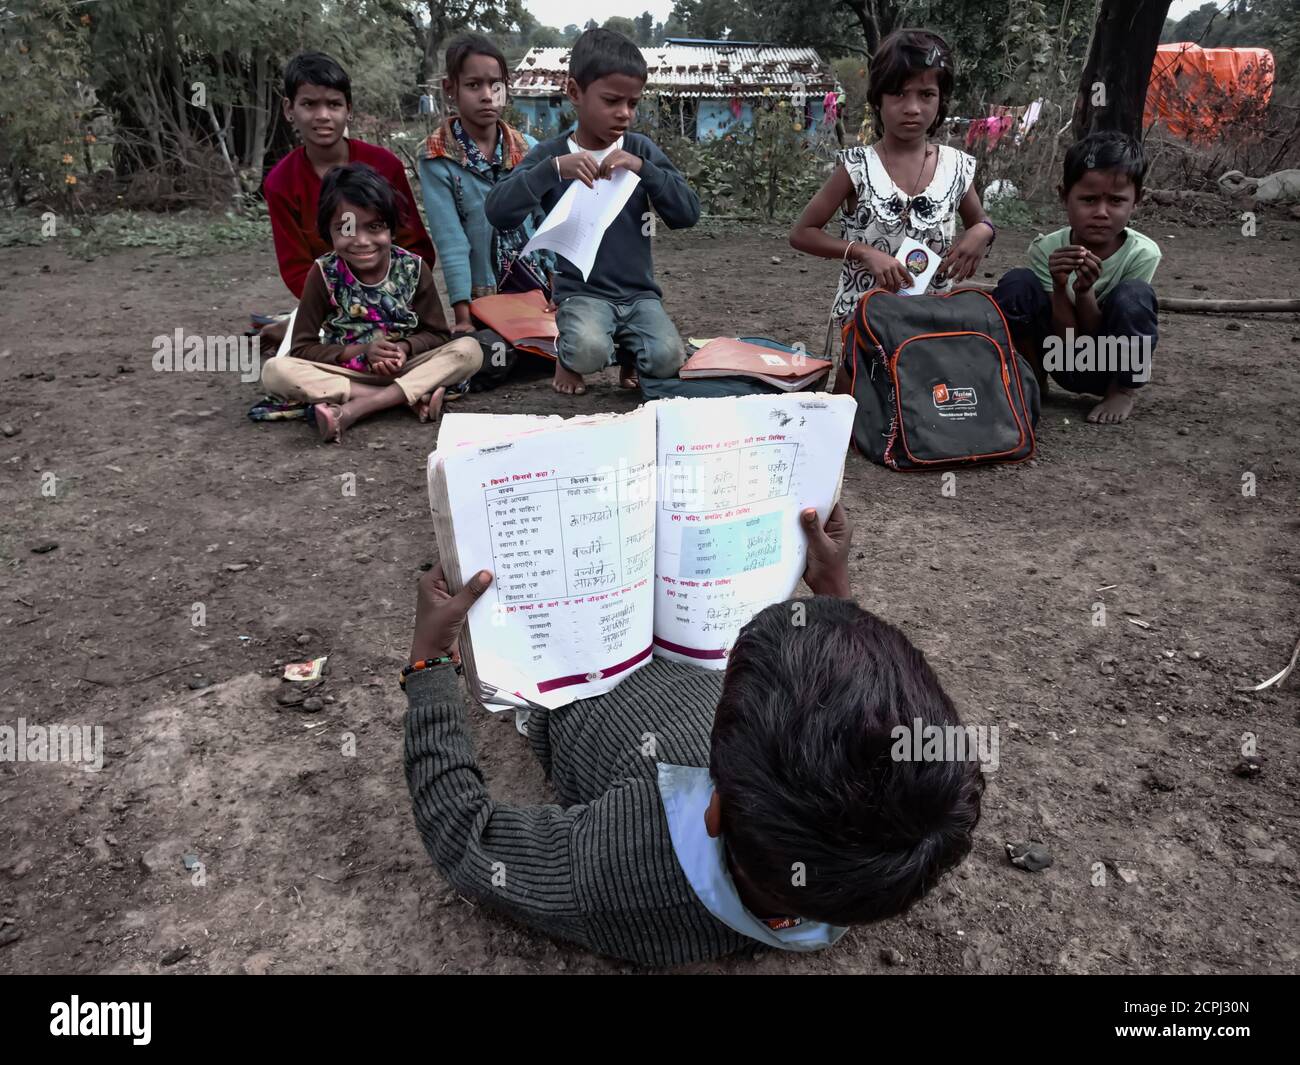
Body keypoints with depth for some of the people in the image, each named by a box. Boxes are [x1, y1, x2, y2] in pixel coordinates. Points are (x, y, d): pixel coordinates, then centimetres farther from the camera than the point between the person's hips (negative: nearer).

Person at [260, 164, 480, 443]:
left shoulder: (413, 268, -6)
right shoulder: (324, 273, -8)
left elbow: (437, 334, 1)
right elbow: (301, 349, -6)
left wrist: (405, 348, -20)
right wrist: (360, 351, -19)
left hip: (405, 367, 1)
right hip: (346, 372, 0)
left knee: (469, 349, -24)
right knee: (274, 370, -26)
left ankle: (351, 410, -31)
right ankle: (415, 397, -30)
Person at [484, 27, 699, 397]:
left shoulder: (641, 150, 4)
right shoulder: (552, 154, 0)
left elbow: (688, 213, -3)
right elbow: (498, 213, -11)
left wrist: (643, 169, -17)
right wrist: (554, 169, -22)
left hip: (639, 292, 2)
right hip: (581, 292, -2)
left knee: (667, 359, -24)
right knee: (589, 352, -32)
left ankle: (630, 353, 12)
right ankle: (567, 354, 5)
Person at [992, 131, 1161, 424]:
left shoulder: (1142, 253, -18)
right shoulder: (1047, 249, -16)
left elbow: (1096, 342, -18)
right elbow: (1068, 345, -17)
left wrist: (1084, 291, -34)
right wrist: (1059, 288, -34)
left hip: (1112, 366, -1)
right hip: (1064, 361, 1)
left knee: (1134, 294, -31)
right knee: (1016, 283, -22)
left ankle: (1123, 390, -4)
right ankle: (1033, 380, 1)